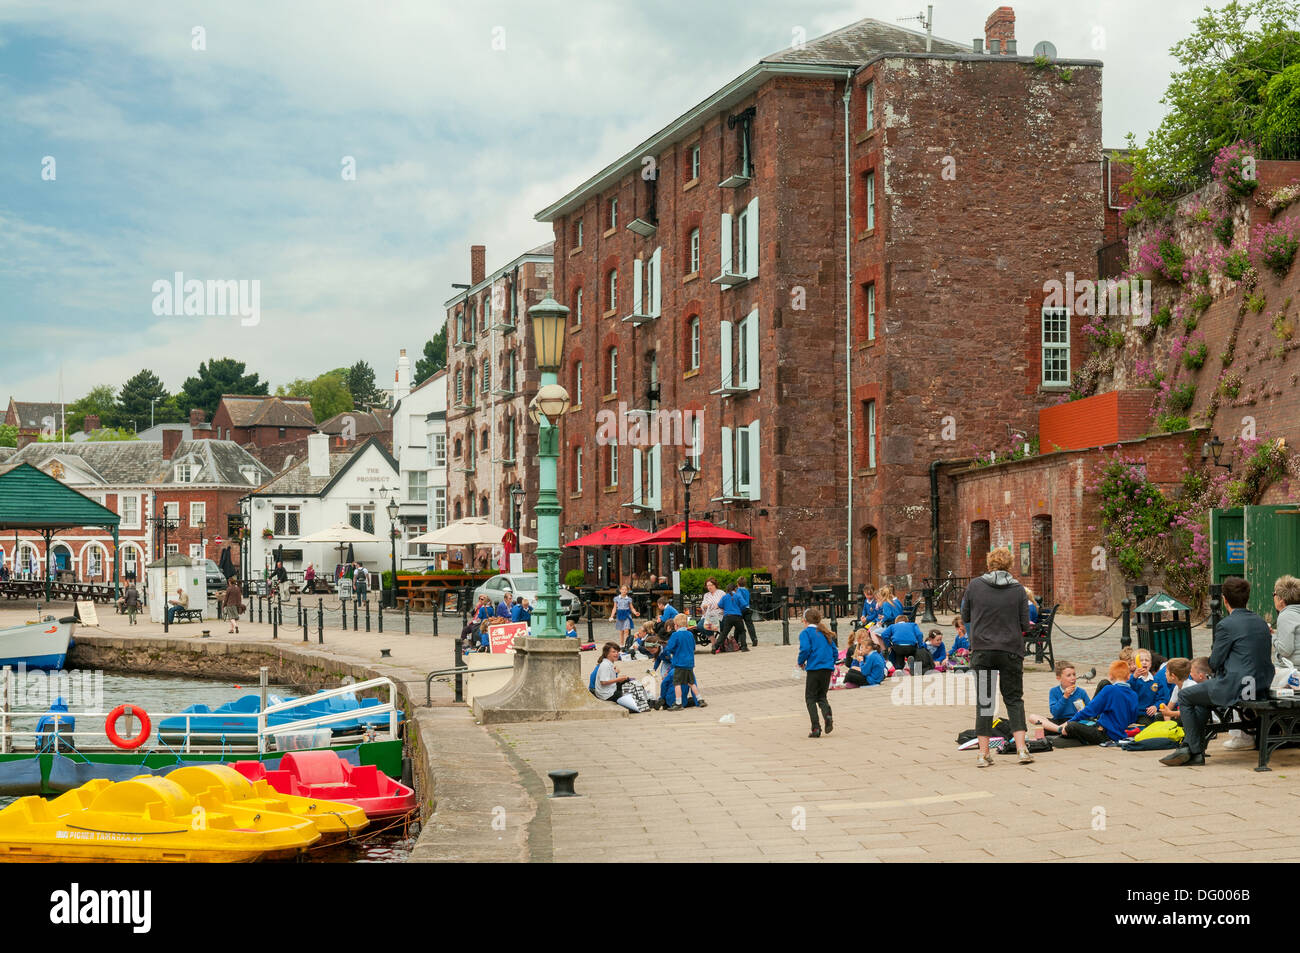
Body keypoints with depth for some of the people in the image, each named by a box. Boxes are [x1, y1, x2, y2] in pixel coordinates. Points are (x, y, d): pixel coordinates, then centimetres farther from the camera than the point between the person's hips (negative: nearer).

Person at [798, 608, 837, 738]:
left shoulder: (806, 633, -3)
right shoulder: (825, 633, 16)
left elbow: (805, 649, -17)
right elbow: (835, 652, 14)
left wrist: (801, 662, -1)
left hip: (814, 668, -5)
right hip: (828, 668, 5)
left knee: (810, 698, 6)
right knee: (822, 696, 17)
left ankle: (816, 728, -5)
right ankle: (827, 715, -14)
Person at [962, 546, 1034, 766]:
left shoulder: (975, 585, -3)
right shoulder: (1018, 589, -3)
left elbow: (965, 617, 7)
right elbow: (1025, 625, -2)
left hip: (982, 650, 0)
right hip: (1011, 650, 0)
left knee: (984, 701, 7)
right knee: (1014, 699, 11)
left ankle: (983, 753, 4)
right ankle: (1021, 749, 0)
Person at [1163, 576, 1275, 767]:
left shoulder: (1226, 626, -14)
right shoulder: (1261, 623, 10)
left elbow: (1214, 663, -9)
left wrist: (1214, 649, 12)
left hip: (1235, 688, -9)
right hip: (1261, 686, 9)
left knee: (1185, 697, 11)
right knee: (1202, 696, 29)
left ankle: (1195, 751, 10)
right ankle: (1188, 746, 26)